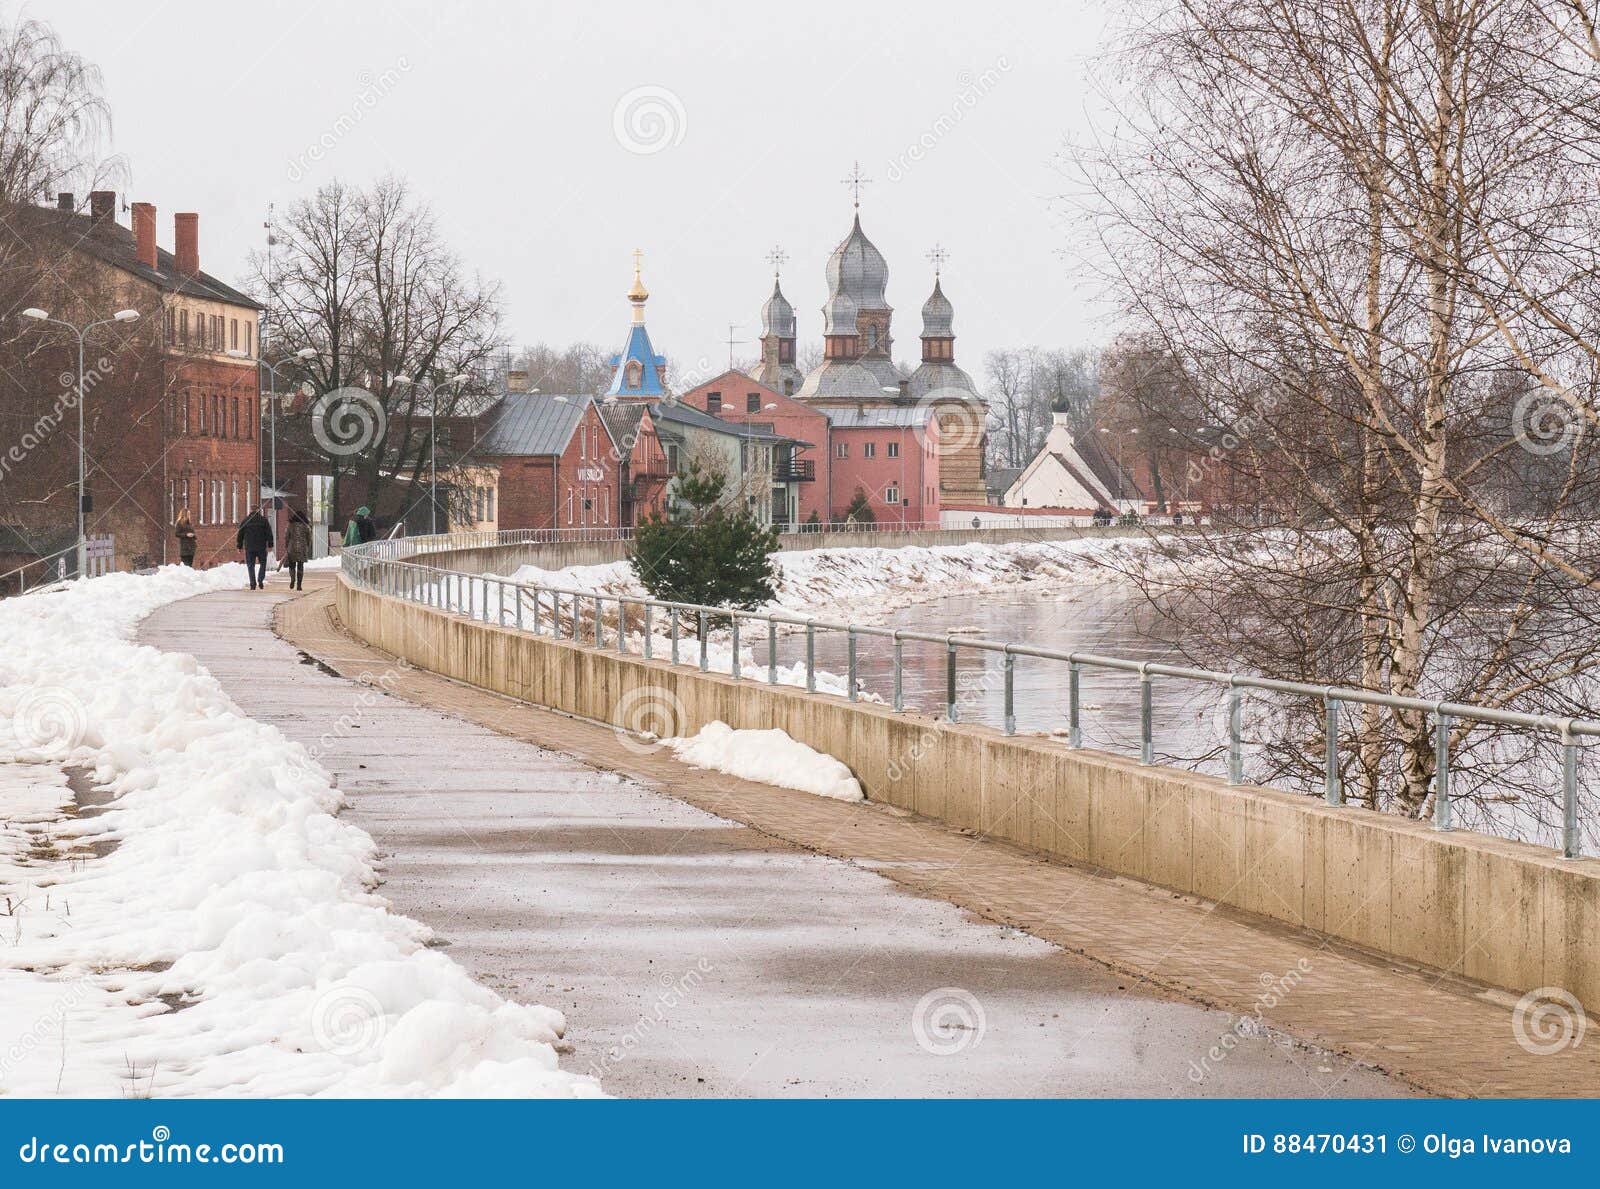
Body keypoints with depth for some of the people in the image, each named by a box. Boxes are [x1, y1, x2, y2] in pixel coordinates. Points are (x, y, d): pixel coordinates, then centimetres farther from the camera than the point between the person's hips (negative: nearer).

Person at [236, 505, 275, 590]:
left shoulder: (245, 521, 6)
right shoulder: (264, 520, 1)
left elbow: (240, 535, 8)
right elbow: (269, 533, -2)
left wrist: (239, 546, 14)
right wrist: (270, 545, 1)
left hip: (249, 547, 1)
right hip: (261, 547, -1)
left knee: (251, 565, 5)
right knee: (262, 564, 15)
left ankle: (253, 584, -4)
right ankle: (260, 580, -2)